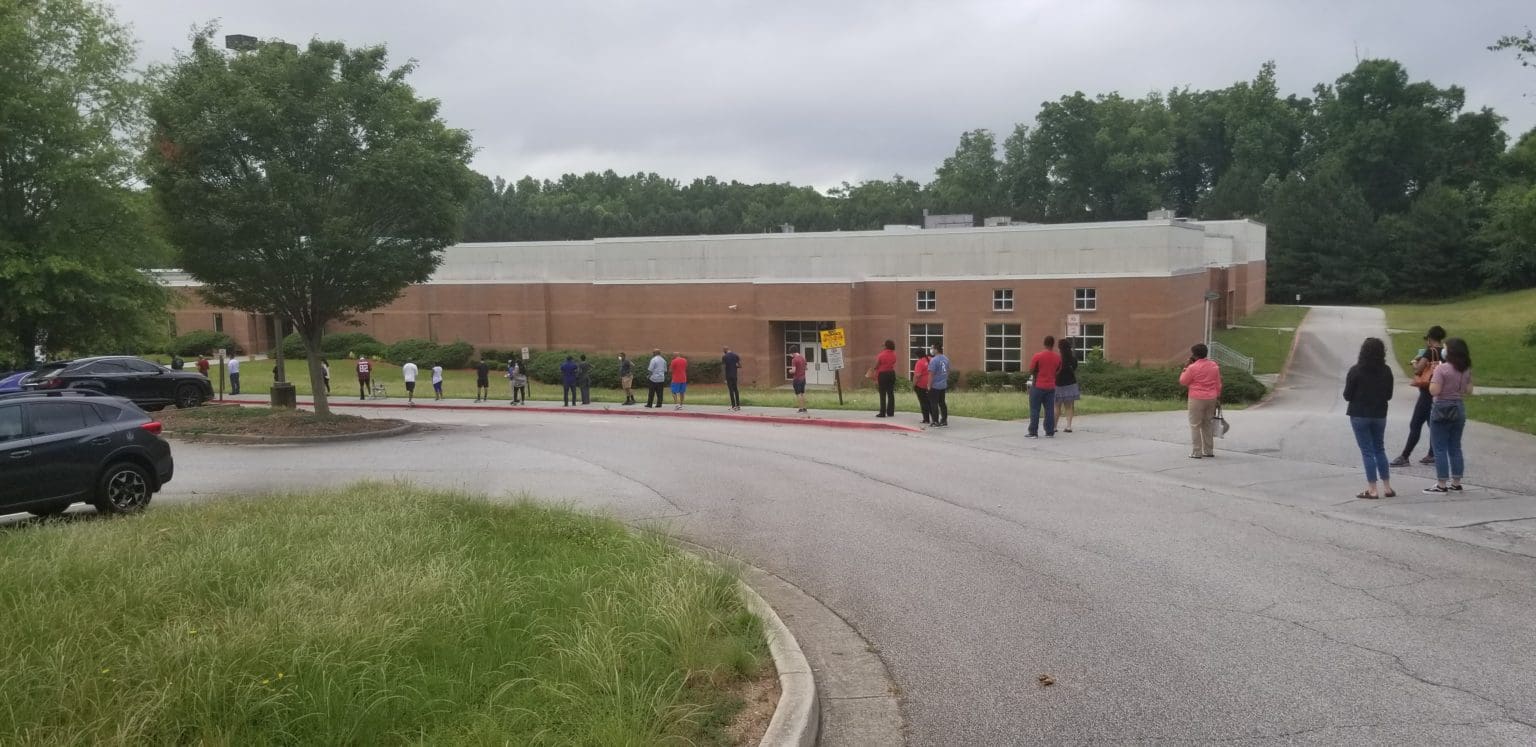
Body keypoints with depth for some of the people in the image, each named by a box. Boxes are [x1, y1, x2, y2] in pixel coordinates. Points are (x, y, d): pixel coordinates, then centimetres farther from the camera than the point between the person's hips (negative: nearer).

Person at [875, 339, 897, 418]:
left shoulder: (881, 355, -12)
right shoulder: (894, 355, 1)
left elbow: (876, 367, -10)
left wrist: (876, 379, -4)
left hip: (882, 374, -4)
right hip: (892, 373, 4)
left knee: (883, 394, -1)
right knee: (891, 393, 9)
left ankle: (882, 413, -2)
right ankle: (891, 412, 11)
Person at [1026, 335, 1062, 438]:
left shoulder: (1038, 356, -13)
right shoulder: (1058, 357, 0)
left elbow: (1031, 371, -8)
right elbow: (1058, 370, 12)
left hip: (1038, 386, -4)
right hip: (1051, 387, 4)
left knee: (1035, 410, 1)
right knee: (1049, 410, 8)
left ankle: (1033, 432, 1)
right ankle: (1050, 432, 8)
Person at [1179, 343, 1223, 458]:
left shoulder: (1193, 367, -15)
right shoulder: (1214, 366, 5)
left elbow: (1183, 381, -3)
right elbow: (1218, 384, 10)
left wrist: (1185, 367, 4)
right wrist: (1218, 397, 17)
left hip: (1197, 399, -6)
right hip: (1211, 399, 6)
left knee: (1195, 425, 1)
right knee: (1207, 425, 16)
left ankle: (1197, 452, -2)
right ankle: (1209, 451, 19)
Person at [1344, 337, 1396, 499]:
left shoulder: (1356, 371, -14)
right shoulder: (1386, 371, -2)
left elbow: (1347, 396, -10)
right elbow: (1389, 395, 5)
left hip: (1360, 415, -4)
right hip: (1380, 415, 4)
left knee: (1367, 451, 1)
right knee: (1380, 449, 17)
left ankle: (1372, 490, 2)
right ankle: (1387, 488, 18)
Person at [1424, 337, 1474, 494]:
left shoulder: (1442, 368, -16)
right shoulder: (1466, 370, 4)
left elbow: (1434, 391, -21)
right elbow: (1469, 391, 9)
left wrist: (1433, 375, -6)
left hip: (1442, 409, -6)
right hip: (1459, 409, 7)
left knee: (1440, 448, 0)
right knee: (1455, 447, 14)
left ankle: (1441, 484, 0)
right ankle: (1456, 482, 17)